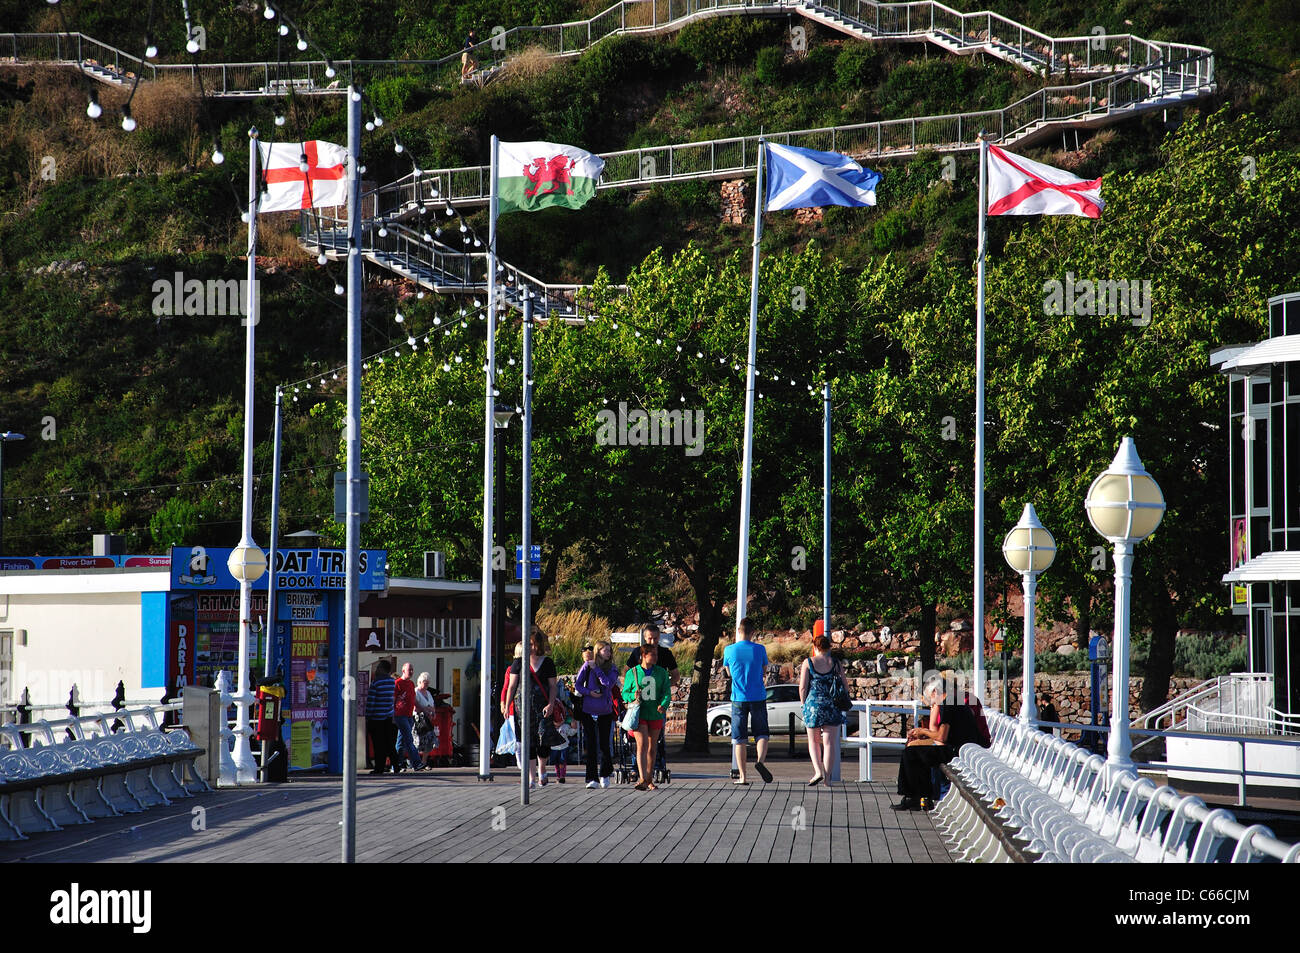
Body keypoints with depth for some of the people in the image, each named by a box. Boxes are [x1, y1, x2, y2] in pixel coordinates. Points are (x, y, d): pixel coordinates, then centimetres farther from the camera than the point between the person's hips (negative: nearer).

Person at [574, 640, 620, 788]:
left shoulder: (612, 669, 3)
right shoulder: (587, 666, 3)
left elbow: (609, 683, -14)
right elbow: (577, 685, 4)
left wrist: (596, 669, -11)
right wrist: (589, 692, -12)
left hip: (605, 711, 0)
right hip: (588, 710, 0)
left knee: (604, 744, 3)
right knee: (591, 744, -2)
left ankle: (605, 774, 22)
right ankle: (592, 778, 0)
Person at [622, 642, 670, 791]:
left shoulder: (661, 672, 8)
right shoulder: (632, 673, 2)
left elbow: (666, 691, 3)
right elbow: (625, 692, 8)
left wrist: (663, 705, -17)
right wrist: (633, 696, -14)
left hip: (655, 715, 3)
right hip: (639, 714, -3)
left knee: (651, 747, 10)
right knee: (642, 744, -17)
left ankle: (649, 779, 22)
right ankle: (642, 779, -27)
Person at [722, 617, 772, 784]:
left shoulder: (729, 650, -3)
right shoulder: (759, 649, -3)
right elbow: (764, 670, 10)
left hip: (739, 698, 0)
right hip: (758, 697, 0)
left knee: (739, 738, 6)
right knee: (761, 733, 9)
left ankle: (742, 776, 2)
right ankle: (760, 760, -20)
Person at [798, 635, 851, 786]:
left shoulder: (808, 663, -2)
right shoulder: (835, 664, 3)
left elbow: (802, 688, -4)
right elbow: (846, 686, 4)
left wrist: (804, 704, 9)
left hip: (813, 705, -1)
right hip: (831, 706, 1)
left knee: (813, 741, 10)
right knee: (828, 741, 6)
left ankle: (818, 771, -8)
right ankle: (827, 775, 2)